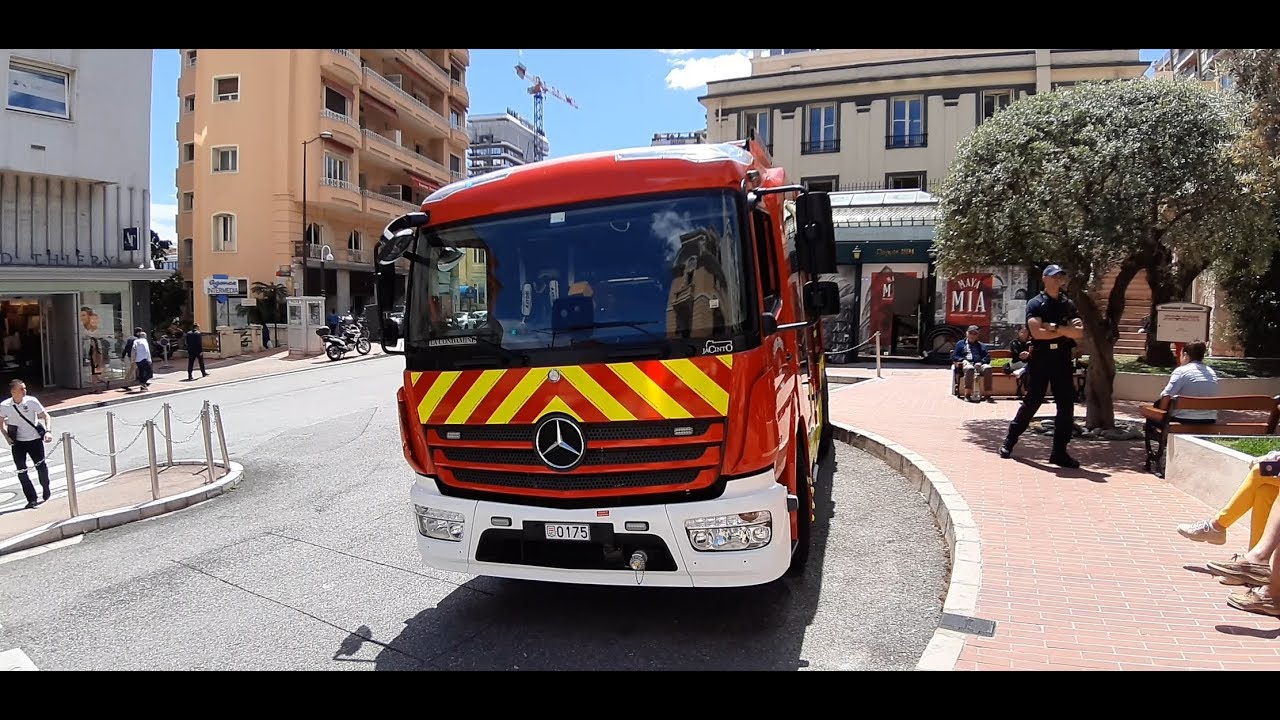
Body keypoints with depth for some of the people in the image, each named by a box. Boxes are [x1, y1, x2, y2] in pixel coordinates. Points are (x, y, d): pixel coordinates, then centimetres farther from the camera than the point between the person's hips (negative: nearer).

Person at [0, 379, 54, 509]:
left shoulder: (31, 401, -13)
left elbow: (45, 415, -5)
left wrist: (48, 431, -18)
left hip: (35, 439, -1)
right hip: (17, 442, 1)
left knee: (41, 465, 2)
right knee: (21, 471, 0)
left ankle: (46, 492, 26)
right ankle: (31, 499, 8)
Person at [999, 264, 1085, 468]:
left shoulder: (1068, 304, 11)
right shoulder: (1035, 304, -1)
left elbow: (1079, 333, -2)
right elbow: (1037, 332, -16)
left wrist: (1054, 327, -13)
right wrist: (1066, 330, -7)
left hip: (1062, 360, 4)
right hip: (1040, 359, -4)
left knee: (1066, 405, 1)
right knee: (1032, 401, 0)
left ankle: (1059, 452, 8)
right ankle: (1009, 441, 16)